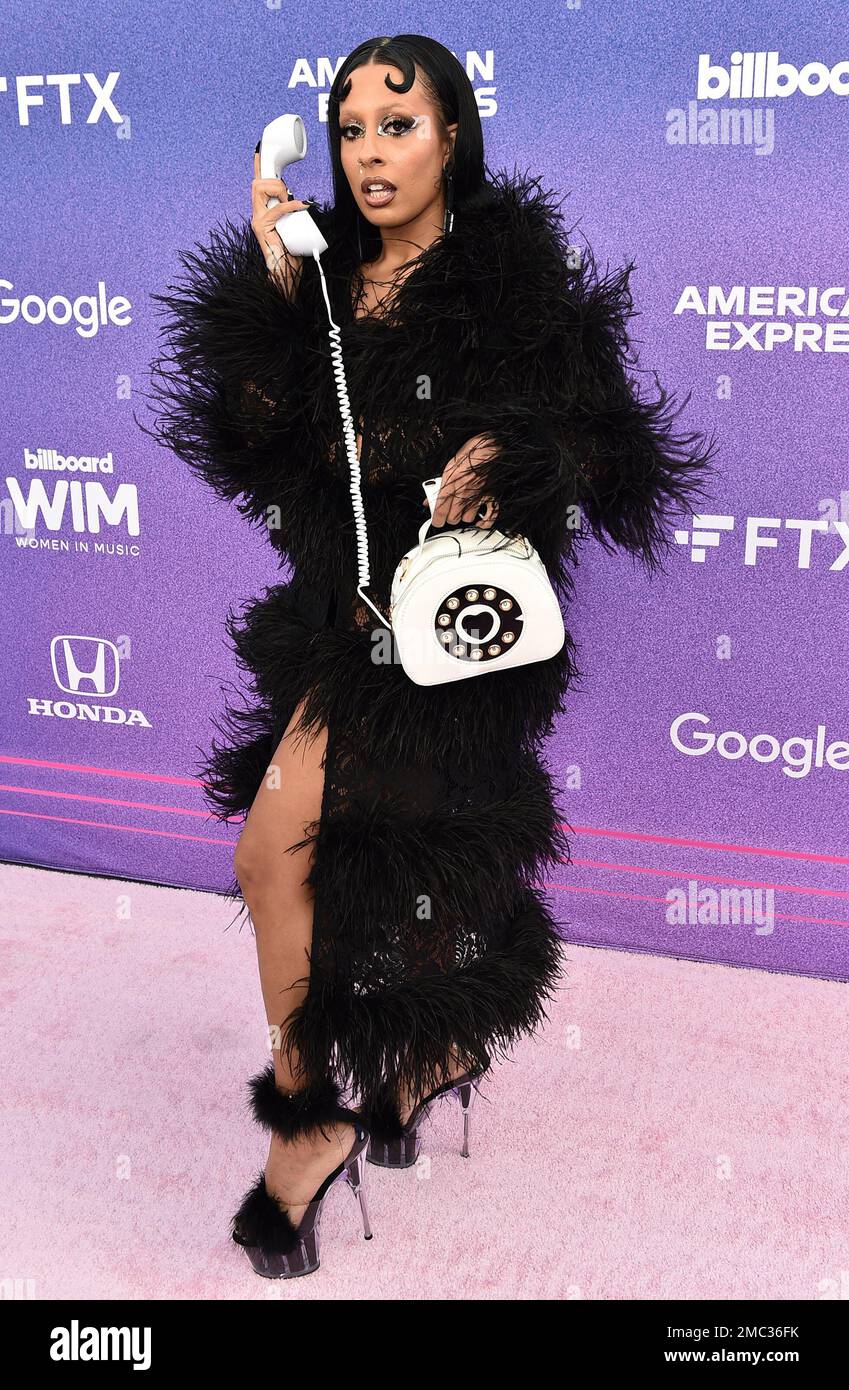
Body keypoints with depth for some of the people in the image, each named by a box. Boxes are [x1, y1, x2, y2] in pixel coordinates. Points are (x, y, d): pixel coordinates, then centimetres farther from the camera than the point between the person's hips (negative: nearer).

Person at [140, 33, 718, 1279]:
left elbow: (607, 442, -5)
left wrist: (508, 454, -23)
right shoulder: (324, 277, 8)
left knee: (275, 843, -14)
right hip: (340, 605, 6)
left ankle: (308, 1114, 5)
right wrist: (274, 289, -10)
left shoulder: (515, 276, -6)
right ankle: (438, 1047, 42)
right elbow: (258, 442, -3)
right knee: (376, 843, 17)